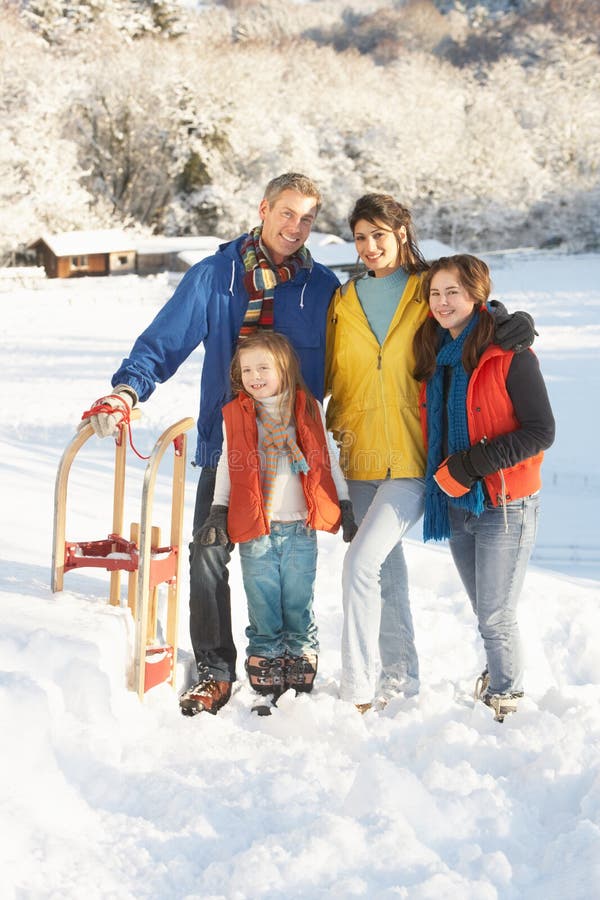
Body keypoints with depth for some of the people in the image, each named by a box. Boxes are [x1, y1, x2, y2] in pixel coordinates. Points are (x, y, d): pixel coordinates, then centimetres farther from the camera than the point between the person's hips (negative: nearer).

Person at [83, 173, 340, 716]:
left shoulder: (322, 289, 2)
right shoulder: (214, 277, 1)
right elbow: (165, 341, -3)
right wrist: (128, 388, -19)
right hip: (224, 442, 0)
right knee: (209, 554, -3)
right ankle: (214, 670, 9)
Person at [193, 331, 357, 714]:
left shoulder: (308, 409, 5)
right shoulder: (236, 415, 5)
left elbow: (328, 460, 11)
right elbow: (227, 468, 10)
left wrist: (345, 507, 8)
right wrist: (218, 514, 3)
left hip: (301, 528, 0)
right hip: (255, 530, 0)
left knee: (299, 606, 5)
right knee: (263, 608, 2)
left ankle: (301, 681, 13)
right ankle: (266, 685, 8)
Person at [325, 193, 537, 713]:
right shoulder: (345, 302, 10)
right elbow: (333, 375, 17)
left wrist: (515, 329, -12)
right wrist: (339, 427, 3)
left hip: (415, 457, -5)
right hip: (363, 459, 5)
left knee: (362, 562, -16)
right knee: (387, 566, 12)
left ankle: (357, 689, -10)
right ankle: (399, 676, 26)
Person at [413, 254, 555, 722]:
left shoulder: (511, 357, -14)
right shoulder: (434, 356, 7)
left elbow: (541, 432, -18)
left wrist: (472, 464, -21)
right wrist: (444, 474, 7)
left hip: (505, 507, -6)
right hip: (456, 506, 7)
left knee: (495, 617, -4)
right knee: (486, 613, 16)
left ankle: (504, 699, 11)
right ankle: (501, 678, 32)